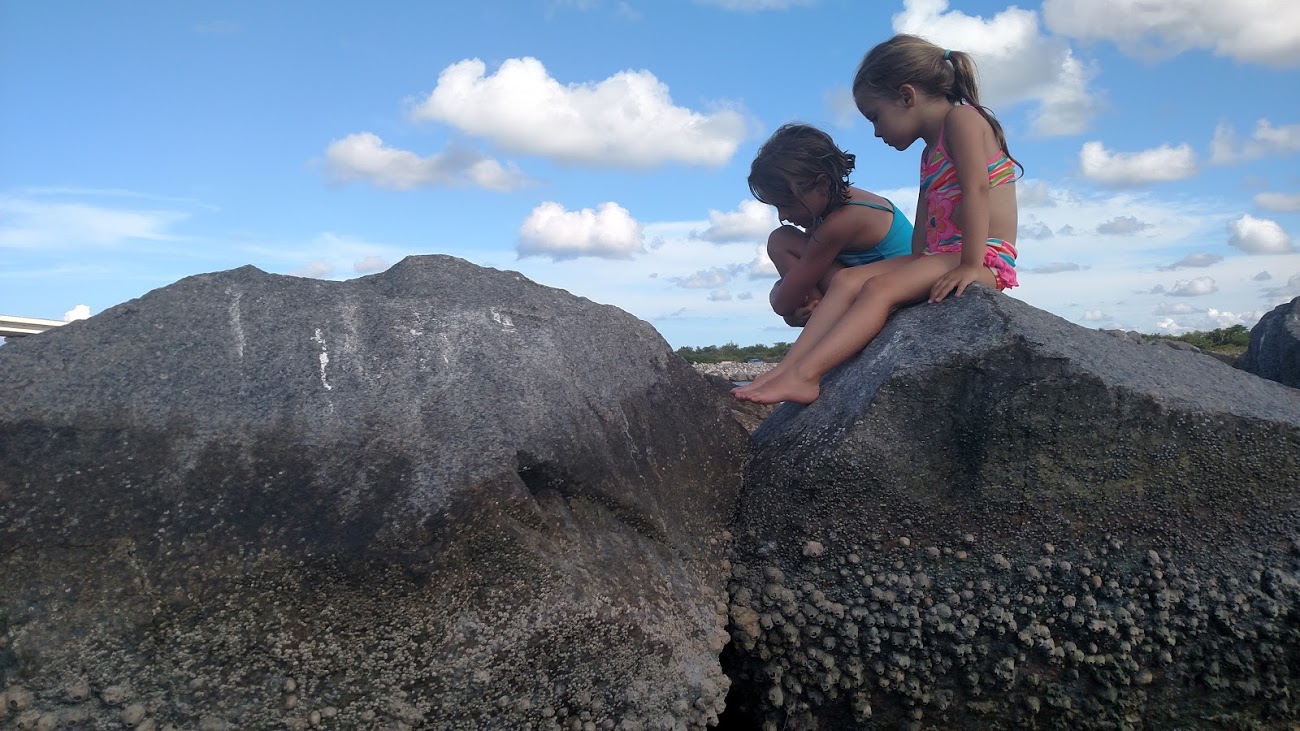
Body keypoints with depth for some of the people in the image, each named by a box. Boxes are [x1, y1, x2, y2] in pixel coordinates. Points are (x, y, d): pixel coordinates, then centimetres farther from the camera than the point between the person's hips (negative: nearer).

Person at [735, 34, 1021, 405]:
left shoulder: (961, 118, -6)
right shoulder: (931, 152, 23)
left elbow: (977, 189, -20)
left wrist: (970, 265, -26)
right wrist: (918, 268, 2)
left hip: (985, 260, -9)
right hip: (942, 257, 9)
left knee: (881, 287, -27)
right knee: (847, 280, -7)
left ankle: (803, 375, -35)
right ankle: (785, 369, -18)